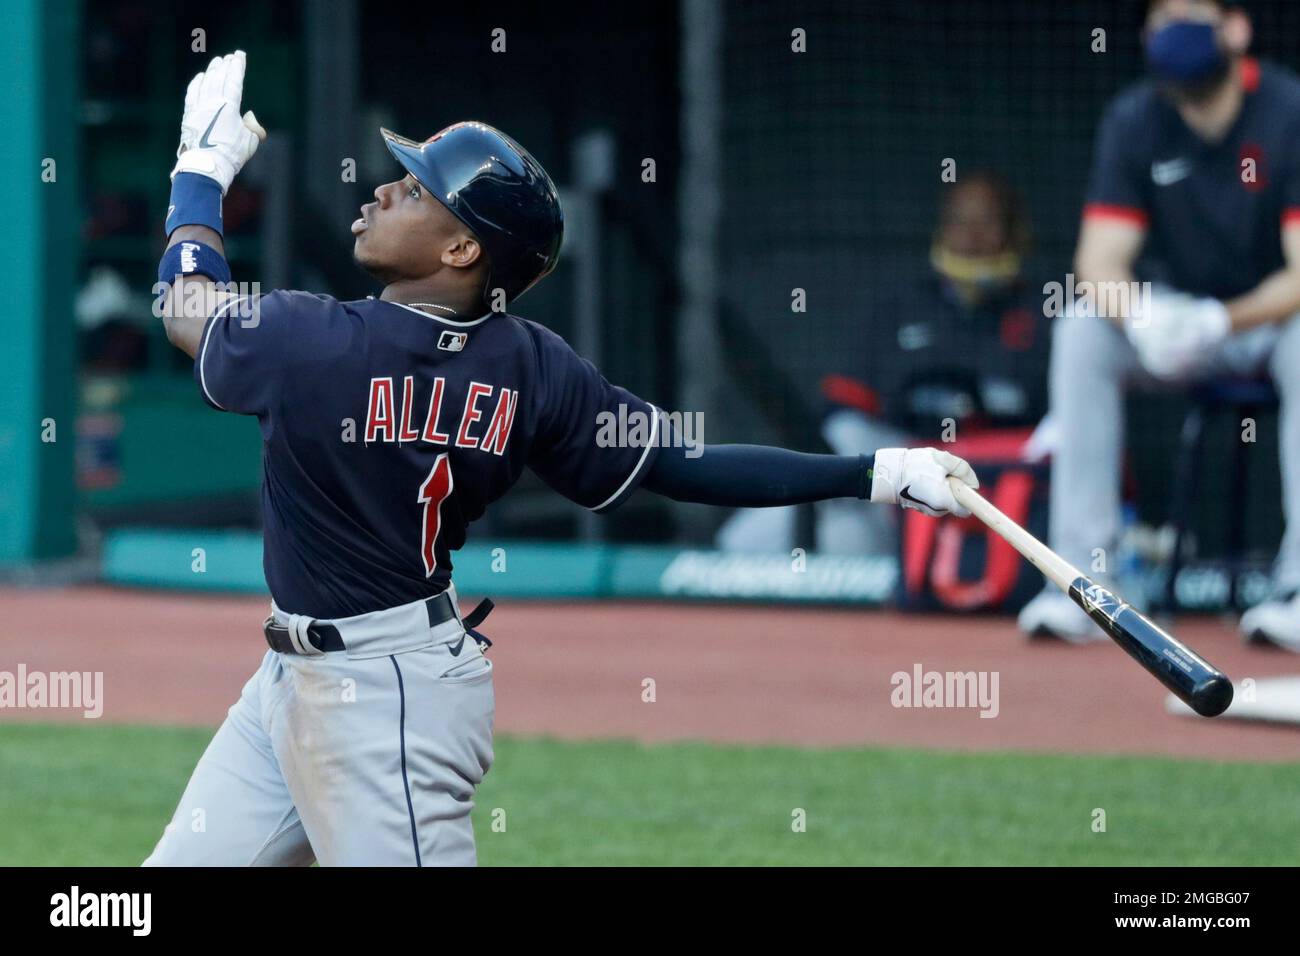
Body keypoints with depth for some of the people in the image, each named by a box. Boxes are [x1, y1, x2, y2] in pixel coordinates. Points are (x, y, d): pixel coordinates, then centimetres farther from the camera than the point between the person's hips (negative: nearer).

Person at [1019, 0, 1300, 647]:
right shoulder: (1133, 121, -6)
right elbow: (1100, 260, -13)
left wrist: (1226, 321, -40)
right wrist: (1141, 318, -36)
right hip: (1170, 312, 3)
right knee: (1081, 331, -25)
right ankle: (1080, 583, -28)